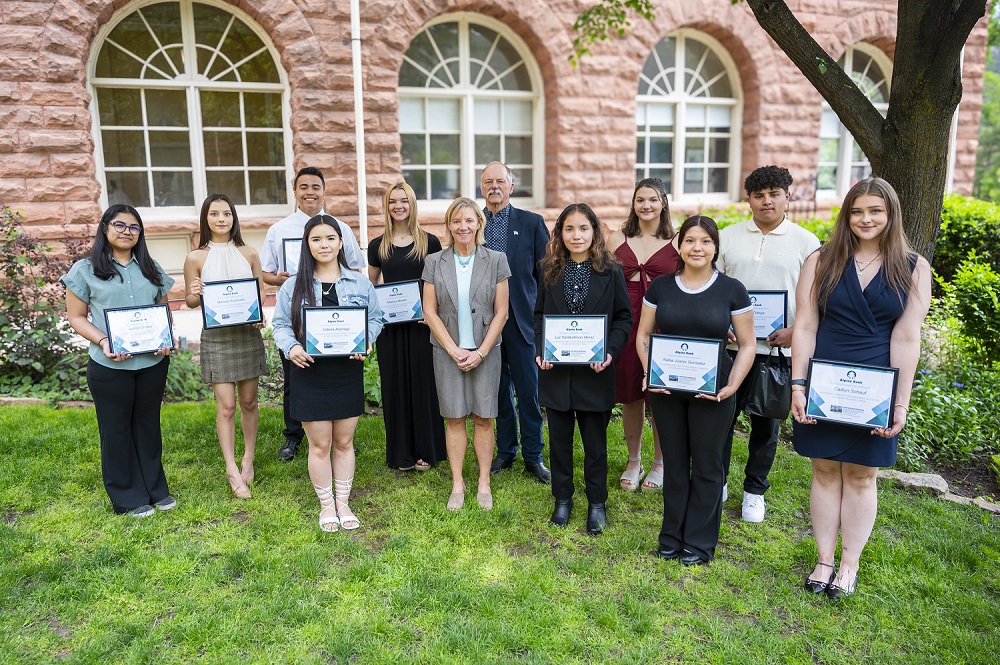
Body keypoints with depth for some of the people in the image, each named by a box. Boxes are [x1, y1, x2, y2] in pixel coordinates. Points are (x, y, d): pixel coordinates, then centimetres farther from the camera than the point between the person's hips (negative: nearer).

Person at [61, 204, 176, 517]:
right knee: (117, 429, 8)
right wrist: (103, 341, -17)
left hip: (153, 362, 3)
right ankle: (128, 498, 21)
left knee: (148, 424, 15)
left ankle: (155, 488, 28)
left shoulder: (151, 268, 9)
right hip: (110, 366, -3)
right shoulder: (85, 270, -1)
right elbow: (76, 317, -1)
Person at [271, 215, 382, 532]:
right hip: (309, 373, -1)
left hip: (349, 372, 1)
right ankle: (326, 505, 25)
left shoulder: (359, 283, 2)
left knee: (344, 442, 12)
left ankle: (343, 502, 29)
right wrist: (291, 347, -17)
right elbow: (281, 324, 2)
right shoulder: (293, 286, 0)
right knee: (319, 445, 7)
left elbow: (375, 318, 6)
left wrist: (365, 342, -13)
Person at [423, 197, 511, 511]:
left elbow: (501, 312, -1)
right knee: (454, 418, 5)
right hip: (448, 351, 1)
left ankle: (484, 484, 17)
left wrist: (481, 352, -9)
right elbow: (429, 311, 0)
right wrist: (454, 349, -8)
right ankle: (457, 485, 17)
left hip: (485, 351, 0)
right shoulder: (435, 262, 2)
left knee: (483, 418, 5)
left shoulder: (496, 261, 0)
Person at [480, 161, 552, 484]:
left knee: (528, 391, 5)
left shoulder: (532, 222, 1)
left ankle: (533, 457, 19)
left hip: (521, 320, -2)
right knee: (498, 390, 13)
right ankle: (505, 452, 28)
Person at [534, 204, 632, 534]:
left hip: (594, 370, -2)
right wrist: (540, 351, -8)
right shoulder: (550, 270, 3)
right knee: (559, 438, 13)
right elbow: (539, 315, 7)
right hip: (556, 370, 2)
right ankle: (562, 499, 30)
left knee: (595, 441, 10)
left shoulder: (611, 271, -3)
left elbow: (624, 317, -1)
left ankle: (597, 503, 27)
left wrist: (609, 351, -16)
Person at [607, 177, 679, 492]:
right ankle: (633, 460, 25)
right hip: (625, 322, 2)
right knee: (629, 394, 8)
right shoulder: (617, 239, 8)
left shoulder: (677, 242, 2)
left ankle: (659, 463, 22)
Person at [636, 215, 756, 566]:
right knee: (673, 462, 11)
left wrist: (732, 386, -13)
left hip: (712, 391, -2)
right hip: (666, 389, 2)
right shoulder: (660, 287, 4)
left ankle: (699, 543, 24)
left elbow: (747, 345, 0)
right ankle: (671, 537, 27)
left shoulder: (732, 290, -2)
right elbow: (643, 335, 8)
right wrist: (649, 373, -8)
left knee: (707, 465, 8)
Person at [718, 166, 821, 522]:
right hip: (729, 345, 1)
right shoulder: (727, 237, 6)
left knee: (766, 422, 10)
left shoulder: (806, 242, 1)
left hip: (776, 349, -1)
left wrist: (795, 332, -14)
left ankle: (755, 490, 26)